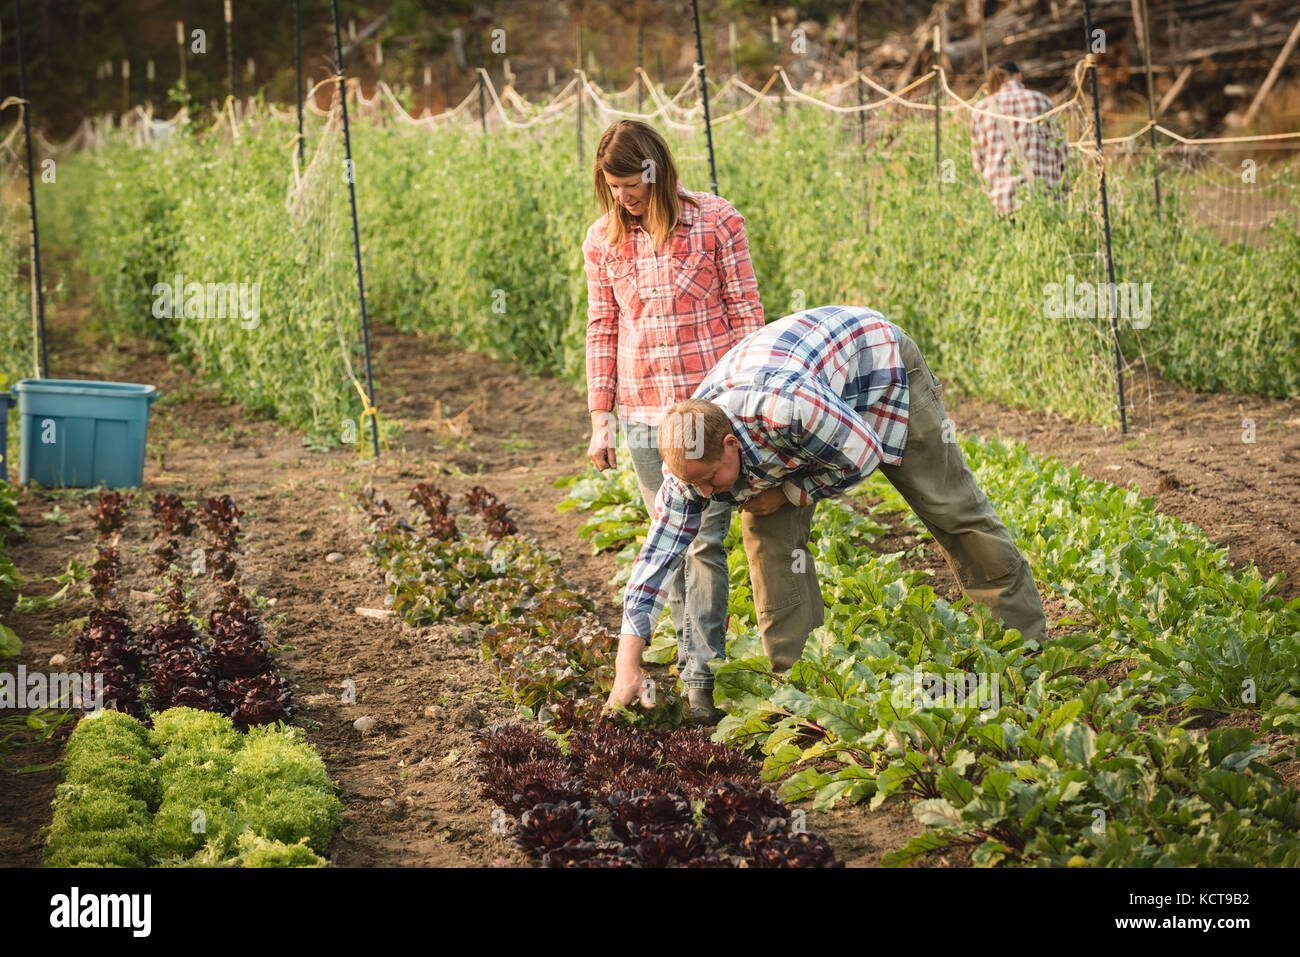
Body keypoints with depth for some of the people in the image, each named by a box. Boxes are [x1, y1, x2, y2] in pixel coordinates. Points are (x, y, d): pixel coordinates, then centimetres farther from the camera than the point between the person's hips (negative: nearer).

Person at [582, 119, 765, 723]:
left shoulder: (716, 220, -3)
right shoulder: (602, 240, 7)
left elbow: (745, 311, 1)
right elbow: (601, 330, 12)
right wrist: (600, 419, 9)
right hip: (643, 413, 3)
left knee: (705, 538, -7)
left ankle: (700, 675, -5)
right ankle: (688, 650, 16)